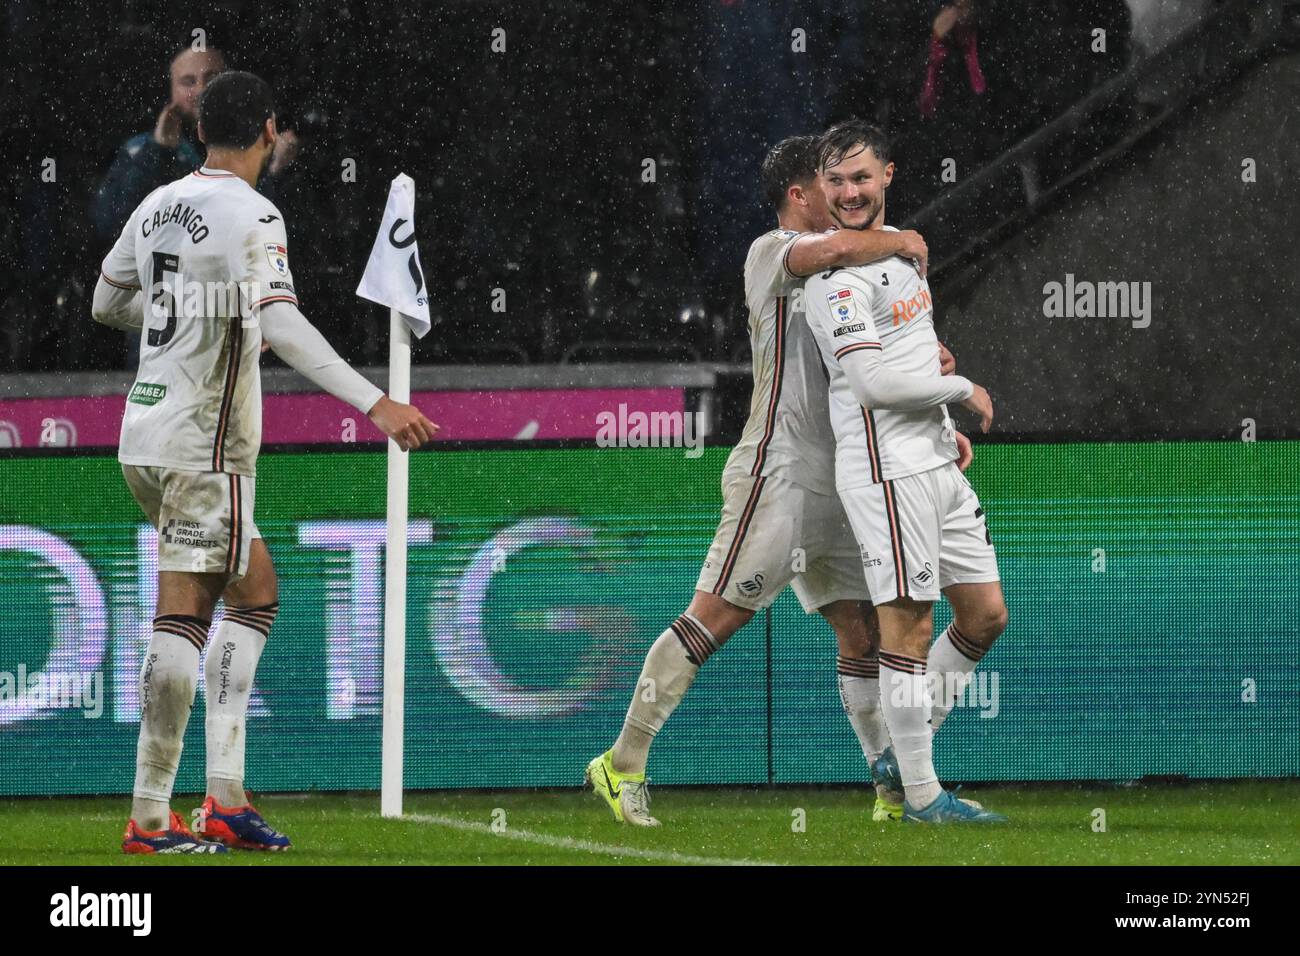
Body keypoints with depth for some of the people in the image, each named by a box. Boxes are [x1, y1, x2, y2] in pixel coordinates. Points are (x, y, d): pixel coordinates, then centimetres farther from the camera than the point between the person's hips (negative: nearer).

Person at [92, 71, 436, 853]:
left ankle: (227, 798, 8)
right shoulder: (253, 216, -13)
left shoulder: (159, 206, 11)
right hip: (203, 444, -8)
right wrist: (376, 403, -29)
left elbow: (109, 302, 24)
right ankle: (150, 817, -7)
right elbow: (282, 324, -24)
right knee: (183, 618, -6)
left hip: (148, 433, 8)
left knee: (256, 594, 14)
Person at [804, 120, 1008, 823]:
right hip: (888, 468, -9)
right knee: (908, 626, -6)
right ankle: (921, 793, -1)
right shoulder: (834, 273, -13)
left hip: (936, 461, 9)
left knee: (986, 614, 10)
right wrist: (962, 390, -8)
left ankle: (909, 739, 22)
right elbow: (874, 383, -20)